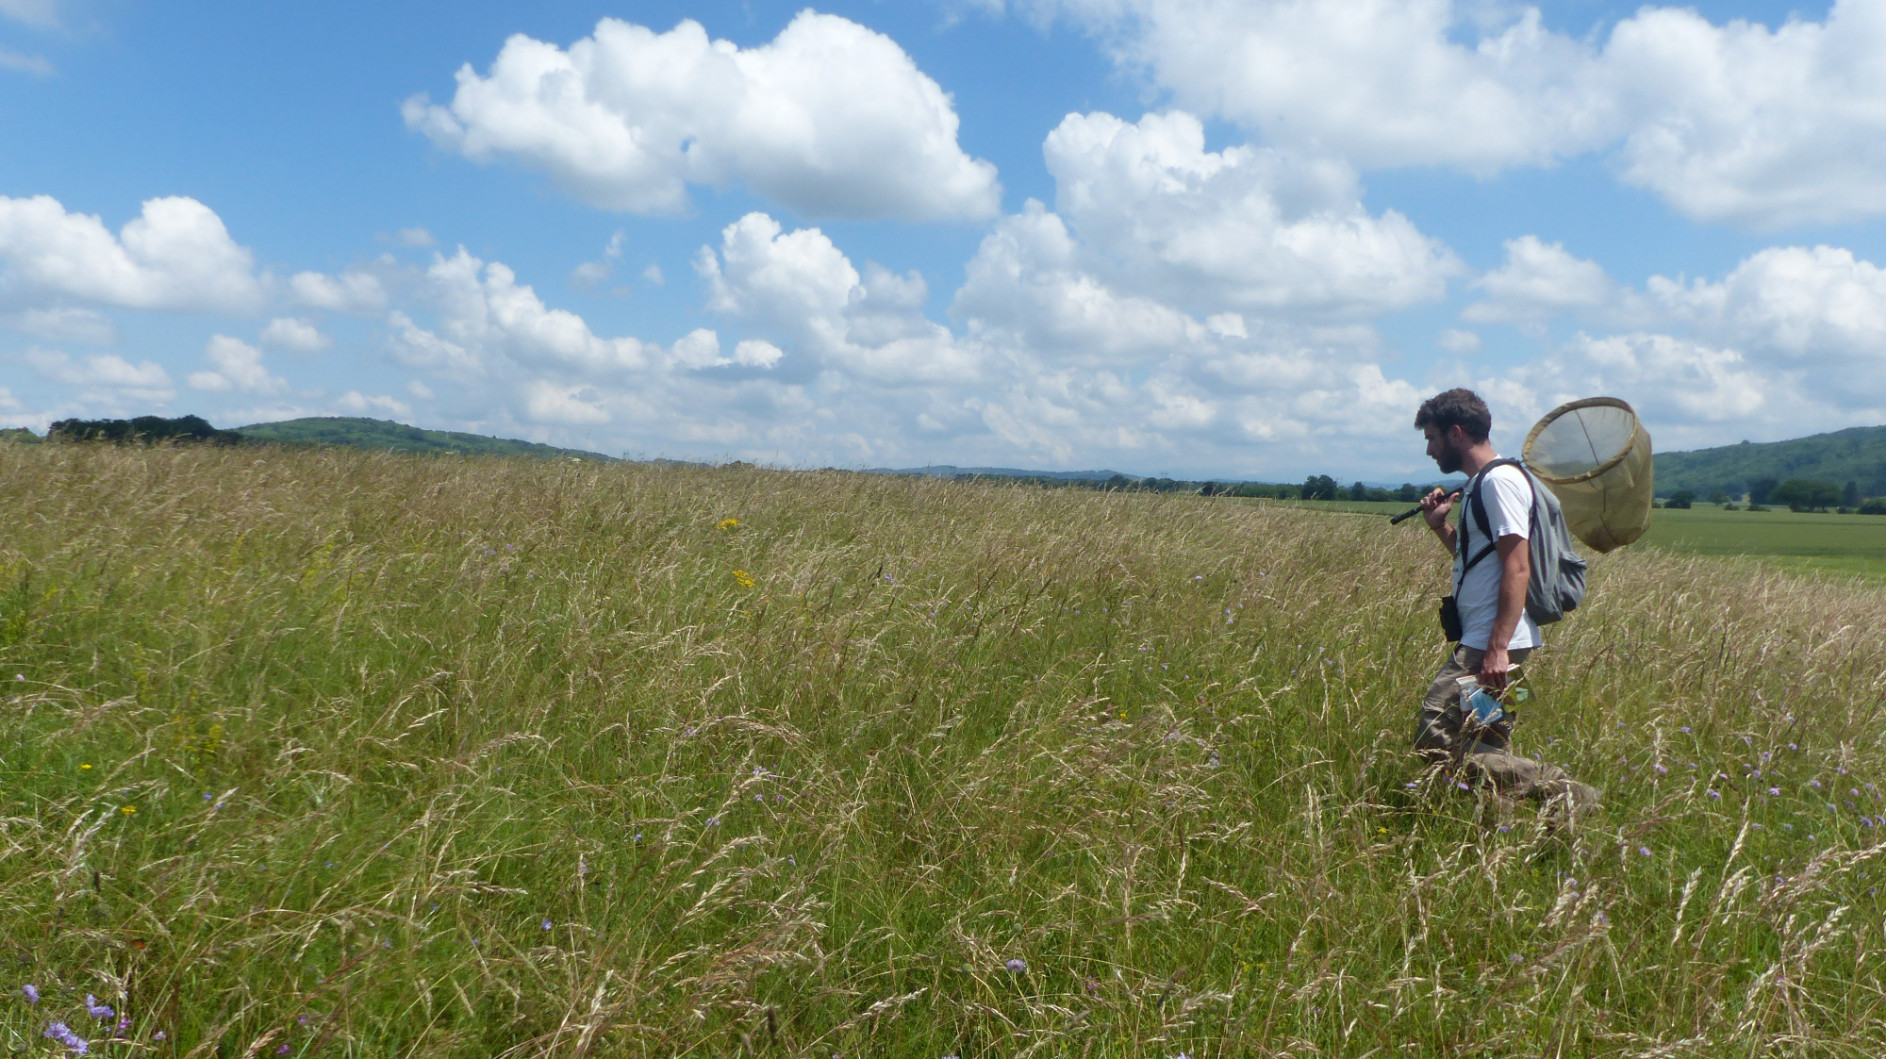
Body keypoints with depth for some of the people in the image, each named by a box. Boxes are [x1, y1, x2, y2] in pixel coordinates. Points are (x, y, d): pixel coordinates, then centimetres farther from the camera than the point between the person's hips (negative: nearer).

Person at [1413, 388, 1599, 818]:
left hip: (1490, 644, -11)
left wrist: (1497, 649, -25)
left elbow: (1517, 569, -19)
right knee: (1487, 748, 12)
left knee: (1438, 743, -13)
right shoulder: (1477, 485, 19)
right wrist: (1440, 526, 13)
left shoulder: (1500, 480, -11)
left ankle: (1556, 788, -10)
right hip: (1480, 640, 11)